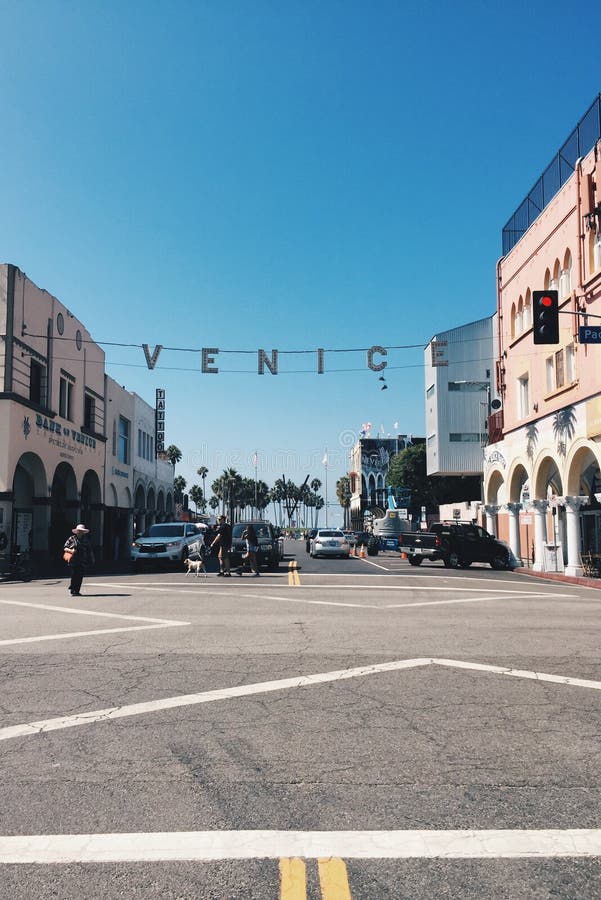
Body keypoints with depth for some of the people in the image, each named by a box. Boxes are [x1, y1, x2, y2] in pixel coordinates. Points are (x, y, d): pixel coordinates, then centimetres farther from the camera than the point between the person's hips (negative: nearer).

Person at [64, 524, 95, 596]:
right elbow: (65, 547, 4)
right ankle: (72, 590, 5)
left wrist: (92, 559, 14)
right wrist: (71, 550, -15)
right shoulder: (71, 539, 2)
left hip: (83, 562, 3)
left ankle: (77, 591, 8)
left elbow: (90, 550, 17)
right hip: (74, 561, -3)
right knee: (74, 575, -8)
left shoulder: (86, 540, 12)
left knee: (80, 577, 1)